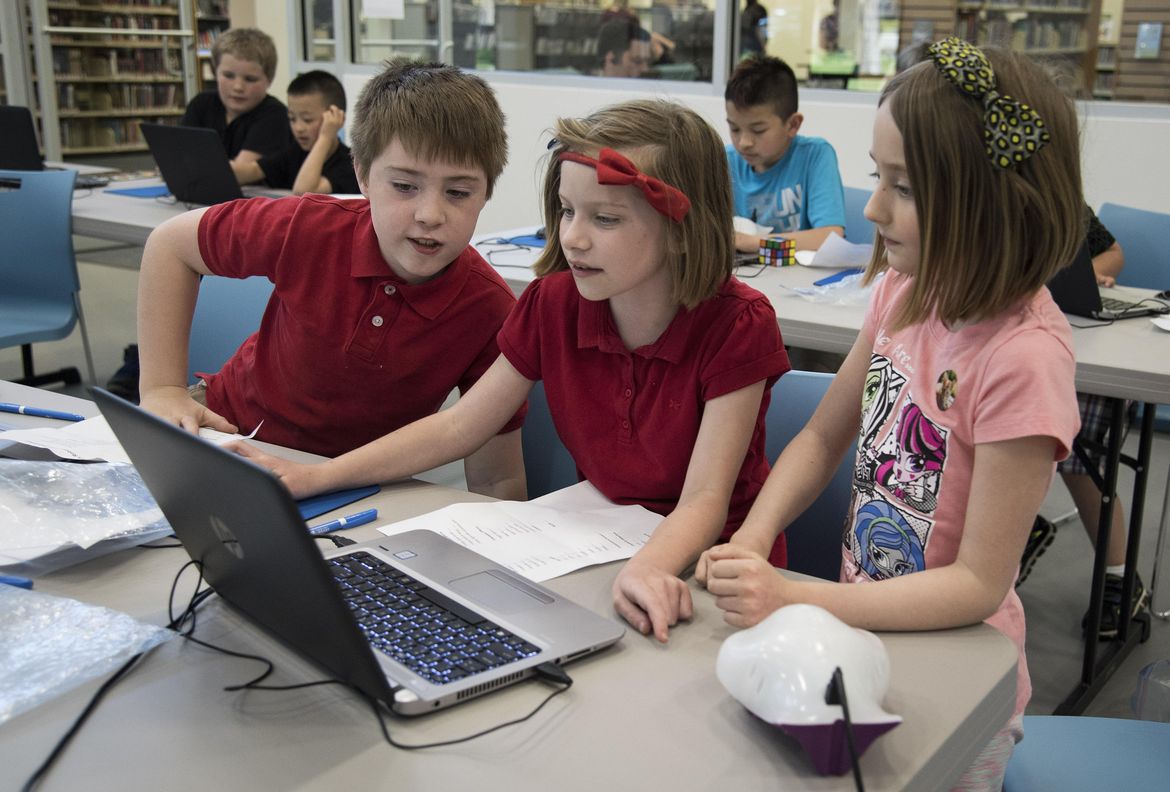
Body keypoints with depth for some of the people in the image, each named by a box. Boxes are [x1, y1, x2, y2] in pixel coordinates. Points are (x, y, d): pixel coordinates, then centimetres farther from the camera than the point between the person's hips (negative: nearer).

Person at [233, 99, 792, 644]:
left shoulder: (736, 327, -20)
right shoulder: (553, 305, -6)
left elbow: (703, 501, -24)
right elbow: (459, 426, 0)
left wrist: (649, 568, -47)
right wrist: (314, 477, -9)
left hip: (702, 565, -4)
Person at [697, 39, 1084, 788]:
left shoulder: (1022, 356, -27)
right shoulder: (906, 289, -8)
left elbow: (978, 583, -21)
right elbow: (824, 435, 4)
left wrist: (796, 600, -26)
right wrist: (751, 544, -10)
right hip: (867, 629, 5)